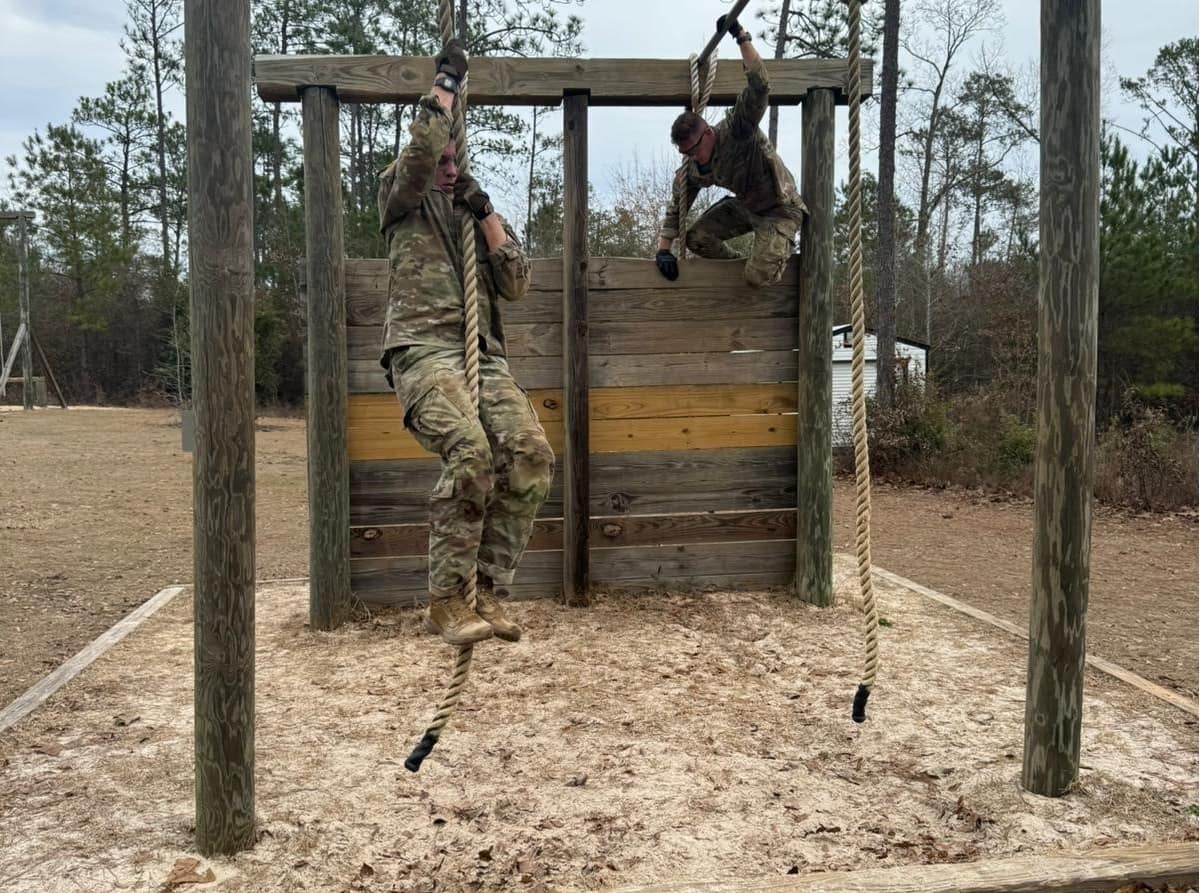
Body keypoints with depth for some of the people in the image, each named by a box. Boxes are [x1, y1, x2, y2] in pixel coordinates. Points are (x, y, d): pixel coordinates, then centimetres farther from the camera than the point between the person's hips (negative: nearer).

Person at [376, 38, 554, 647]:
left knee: (532, 457, -19)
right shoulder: (403, 199, 16)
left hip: (485, 356, 5)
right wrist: (446, 82, 7)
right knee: (469, 453, -31)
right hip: (423, 350, -5)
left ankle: (488, 592, -11)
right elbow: (419, 151, -6)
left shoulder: (480, 214, 28)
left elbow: (516, 286, 15)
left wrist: (488, 217, 7)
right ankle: (446, 601, -20)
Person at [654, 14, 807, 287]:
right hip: (743, 206, 7)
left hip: (779, 209, -7)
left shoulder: (735, 131, -26)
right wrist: (663, 250, -7)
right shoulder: (692, 170, -7)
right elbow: (675, 208, 3)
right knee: (696, 237, -6)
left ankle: (782, 247, 13)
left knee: (758, 277, -23)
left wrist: (742, 37, -44)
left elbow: (759, 84, -39)